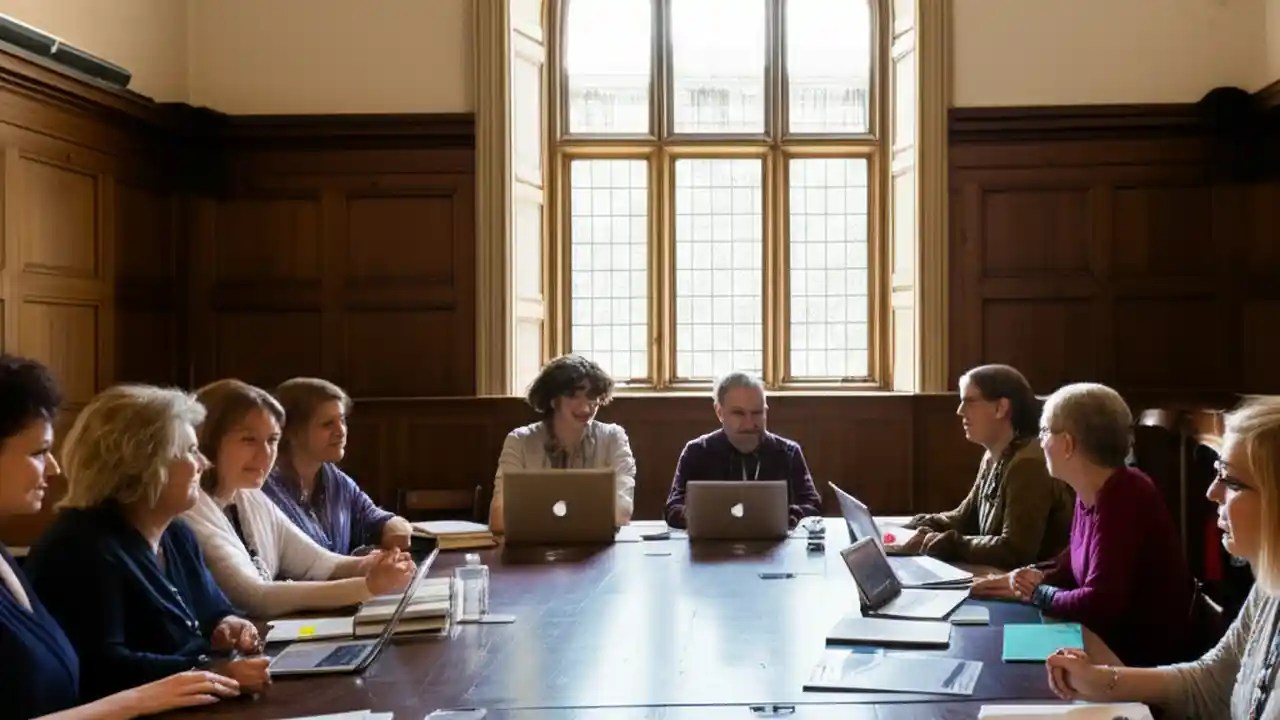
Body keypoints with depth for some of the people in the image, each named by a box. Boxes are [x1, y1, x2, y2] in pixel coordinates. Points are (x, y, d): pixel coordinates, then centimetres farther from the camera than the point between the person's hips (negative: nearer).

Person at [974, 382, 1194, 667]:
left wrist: (1038, 593, -14)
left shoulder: (1122, 499, -25)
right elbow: (1073, 569, 14)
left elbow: (1099, 604, -29)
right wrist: (1028, 580, -2)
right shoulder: (1090, 492, 2)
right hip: (1111, 637, 7)